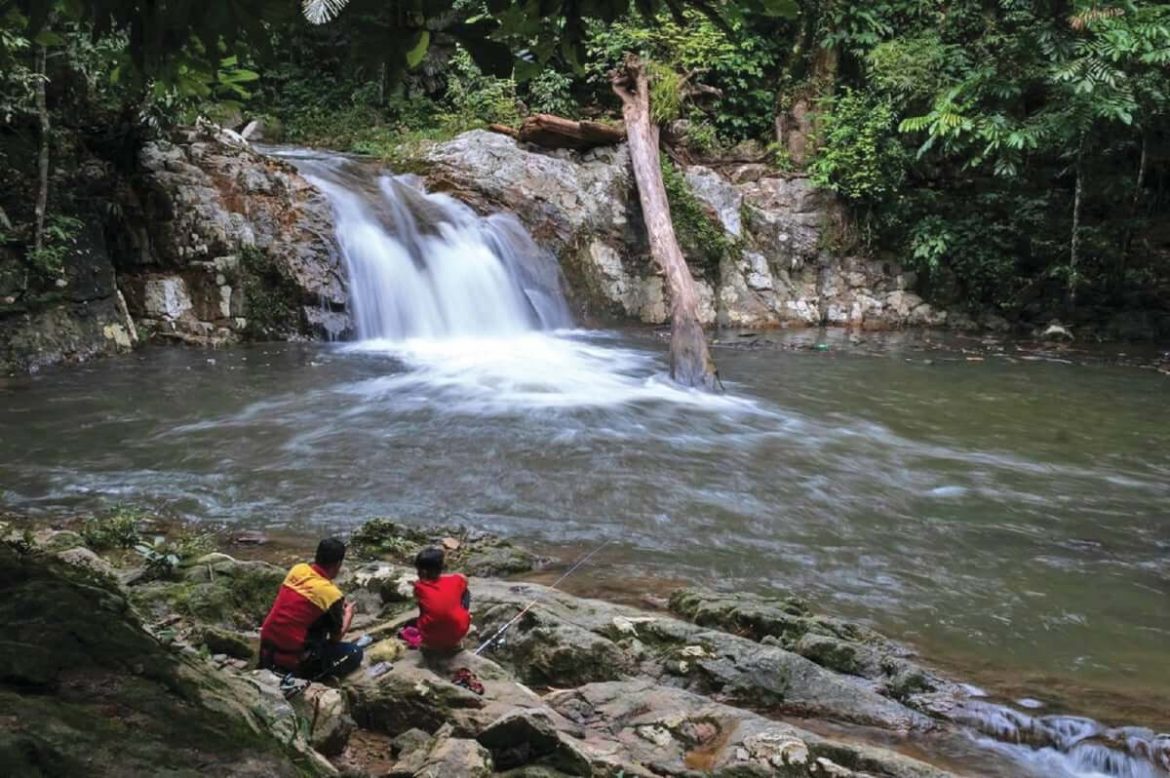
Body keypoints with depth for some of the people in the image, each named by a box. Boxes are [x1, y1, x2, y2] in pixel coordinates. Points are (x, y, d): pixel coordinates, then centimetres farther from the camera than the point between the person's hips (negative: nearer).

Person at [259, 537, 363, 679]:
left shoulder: (297, 569, 3)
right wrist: (348, 614, 19)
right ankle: (307, 674, -7)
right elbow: (336, 638, 1)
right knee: (355, 652, 6)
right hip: (293, 659, -7)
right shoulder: (332, 594, -13)